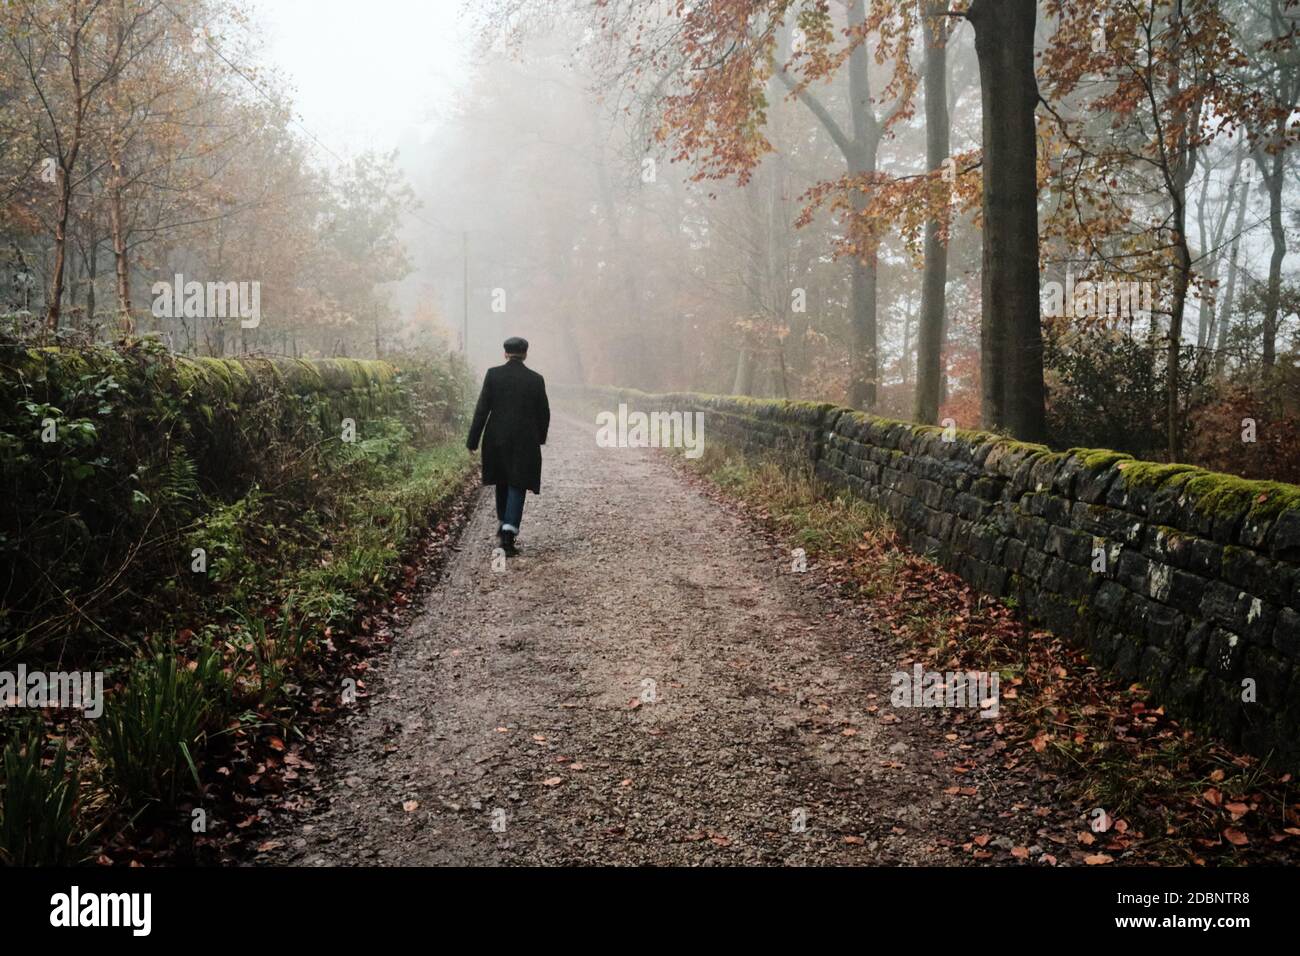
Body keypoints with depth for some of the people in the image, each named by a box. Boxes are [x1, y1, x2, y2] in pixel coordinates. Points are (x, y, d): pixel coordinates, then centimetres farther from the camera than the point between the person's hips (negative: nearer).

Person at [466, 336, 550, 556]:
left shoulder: (493, 374, -4)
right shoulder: (536, 379, -2)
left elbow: (482, 409, -7)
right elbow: (544, 413, 4)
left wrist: (473, 441, -2)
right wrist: (540, 438, 21)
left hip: (497, 439, 2)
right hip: (525, 442, -2)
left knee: (502, 482, 22)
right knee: (517, 486, 1)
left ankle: (503, 523, 35)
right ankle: (509, 532, -13)